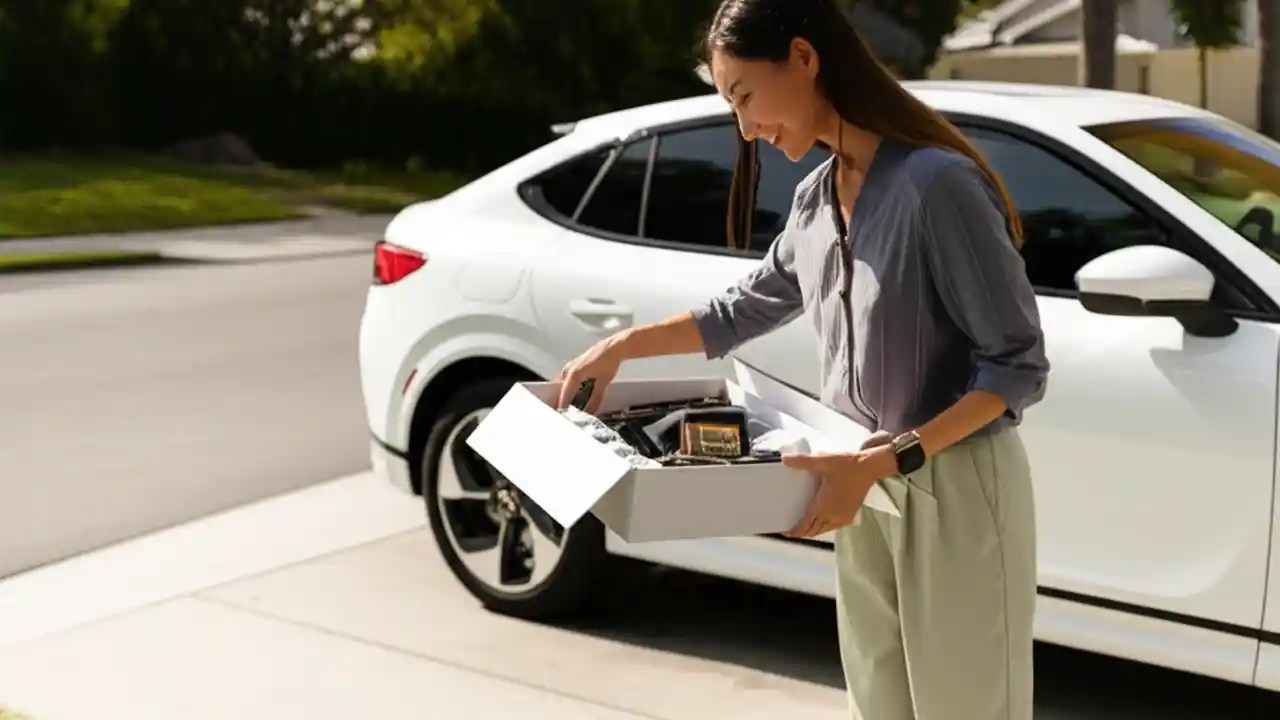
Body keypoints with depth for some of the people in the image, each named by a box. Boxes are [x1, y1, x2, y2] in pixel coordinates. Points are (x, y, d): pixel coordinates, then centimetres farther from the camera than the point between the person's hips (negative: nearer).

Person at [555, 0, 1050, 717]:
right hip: (868, 494, 7)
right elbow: (745, 310, 23)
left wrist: (883, 461, -25)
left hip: (955, 490, -7)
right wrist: (620, 347, 18)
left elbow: (1019, 366, -18)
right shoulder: (816, 198, 5)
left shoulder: (936, 182, -20)